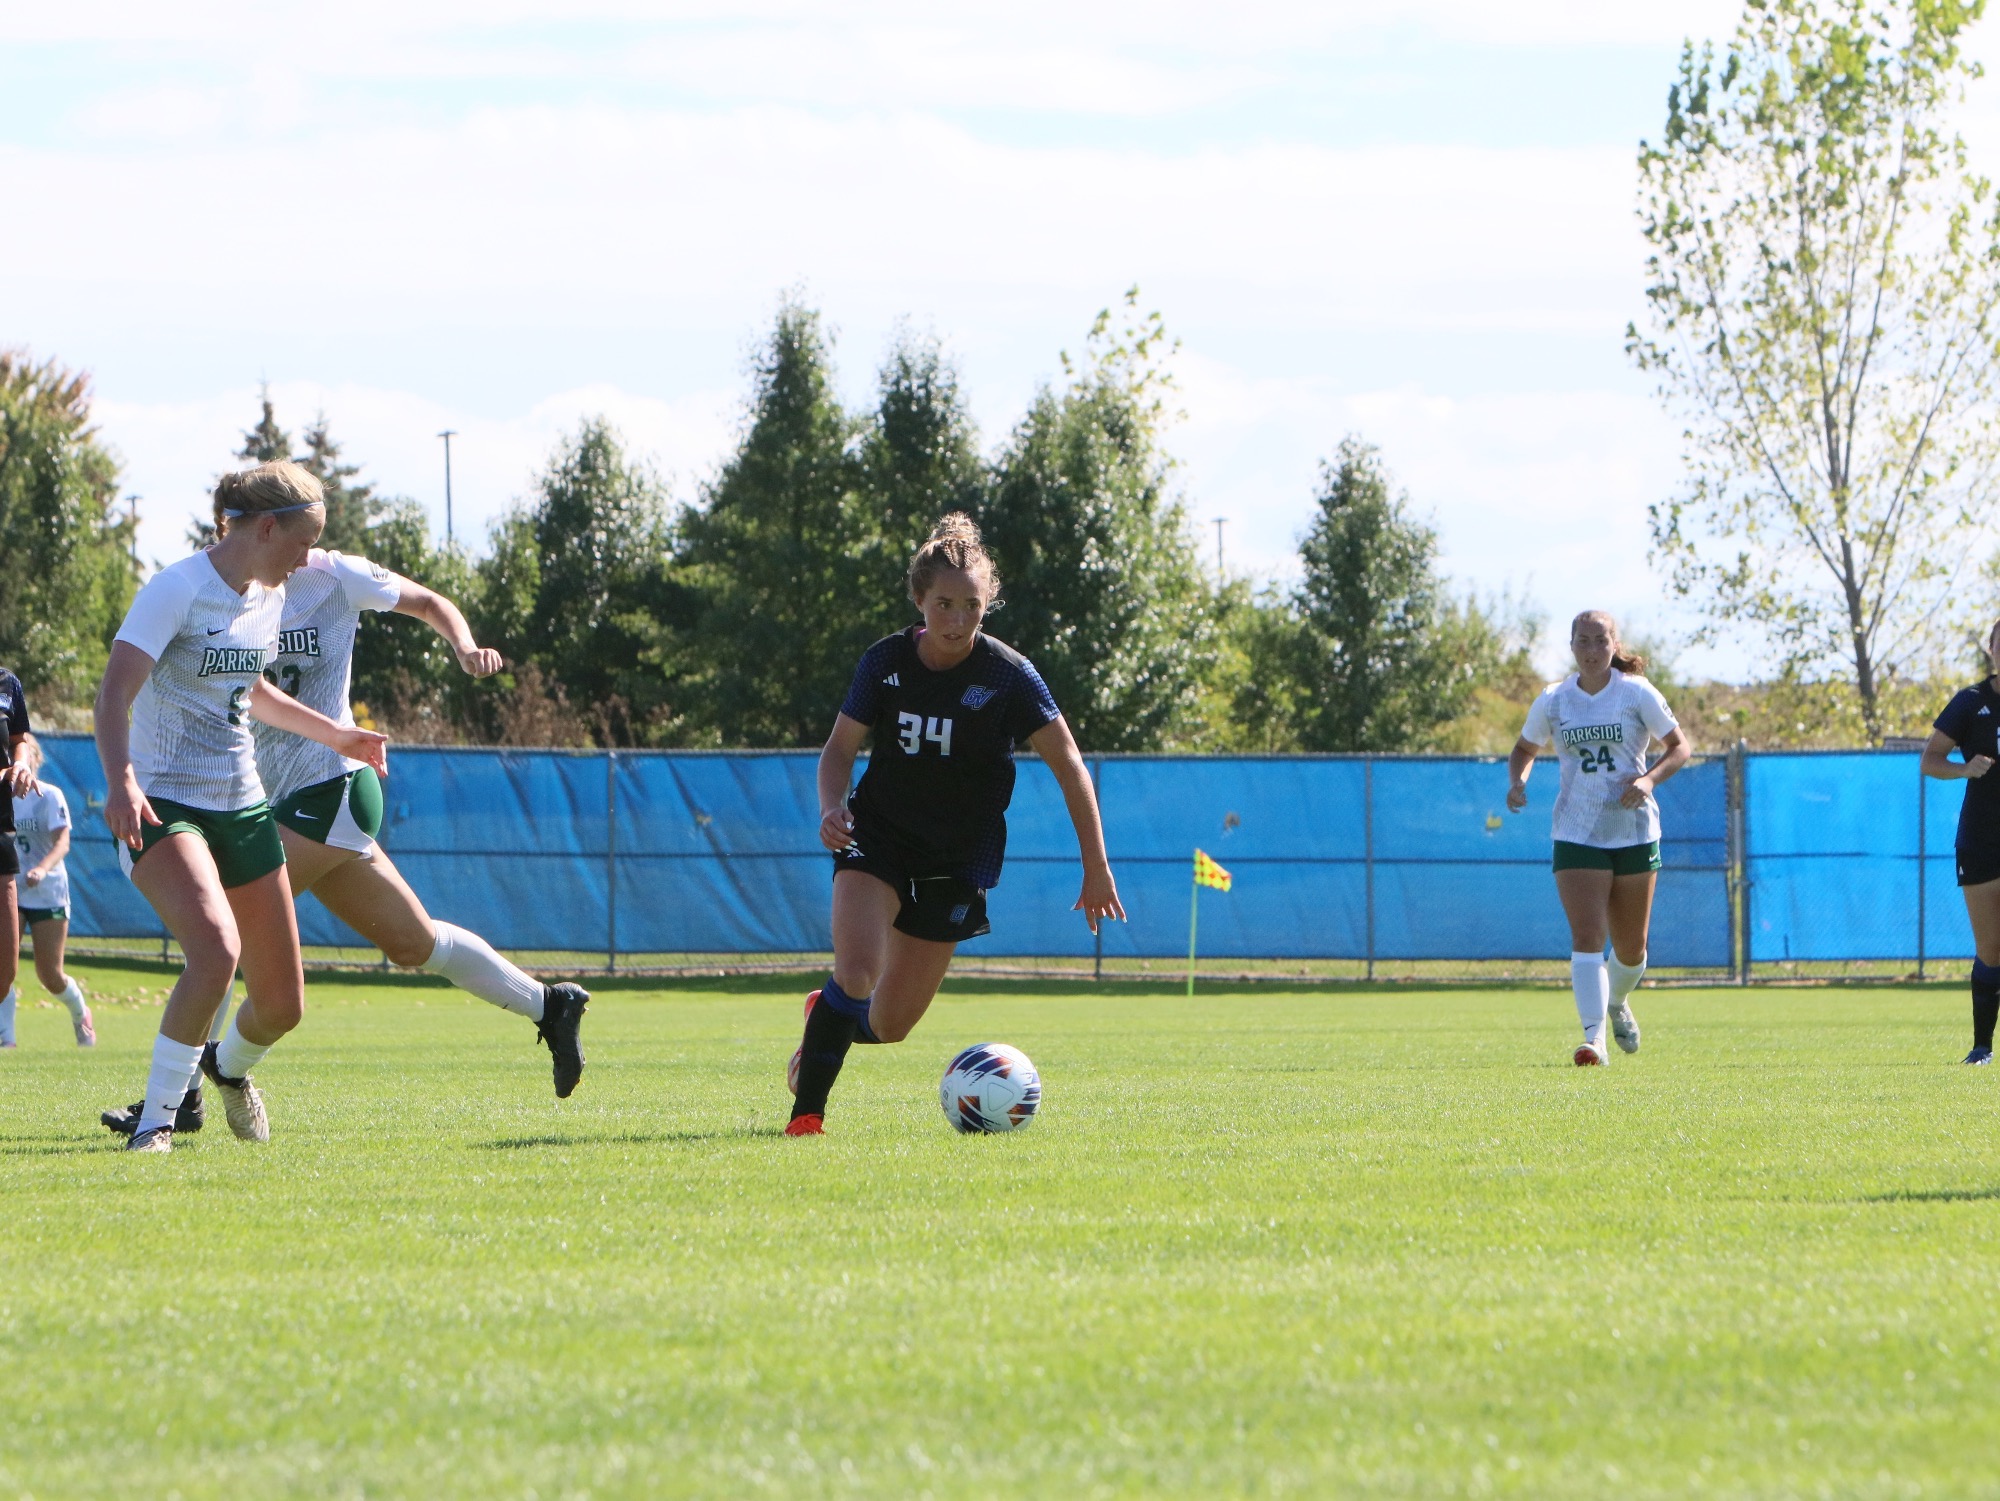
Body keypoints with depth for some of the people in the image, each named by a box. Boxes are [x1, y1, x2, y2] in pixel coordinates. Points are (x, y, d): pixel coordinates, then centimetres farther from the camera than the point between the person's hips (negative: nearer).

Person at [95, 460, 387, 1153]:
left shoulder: (269, 596, 9)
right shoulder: (178, 589, -16)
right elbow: (115, 692, -26)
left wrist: (336, 735, 32)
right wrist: (120, 781, -41)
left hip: (241, 807, 7)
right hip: (162, 805, -7)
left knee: (282, 1005, 7)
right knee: (216, 948, -33)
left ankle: (228, 1065, 42)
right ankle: (155, 1120, -19)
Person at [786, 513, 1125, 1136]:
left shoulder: (1008, 676, -14)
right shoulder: (885, 662, -7)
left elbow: (1069, 766, -7)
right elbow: (841, 746, 3)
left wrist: (1096, 868, -7)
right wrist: (831, 806, -18)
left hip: (958, 860, 0)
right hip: (878, 837, 0)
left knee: (890, 1024, 3)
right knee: (857, 970, -25)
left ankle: (829, 1016, 39)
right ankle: (805, 1114, -12)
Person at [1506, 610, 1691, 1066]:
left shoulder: (1637, 694, -2)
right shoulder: (1553, 701, 4)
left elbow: (1680, 746, 1)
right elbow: (1525, 749, 18)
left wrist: (1649, 778, -18)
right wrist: (1517, 781, -4)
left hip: (1634, 832, 0)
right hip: (1577, 836, 0)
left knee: (1631, 945, 9)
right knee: (1586, 935, -16)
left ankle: (1618, 1003, 41)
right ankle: (1593, 1037, -21)